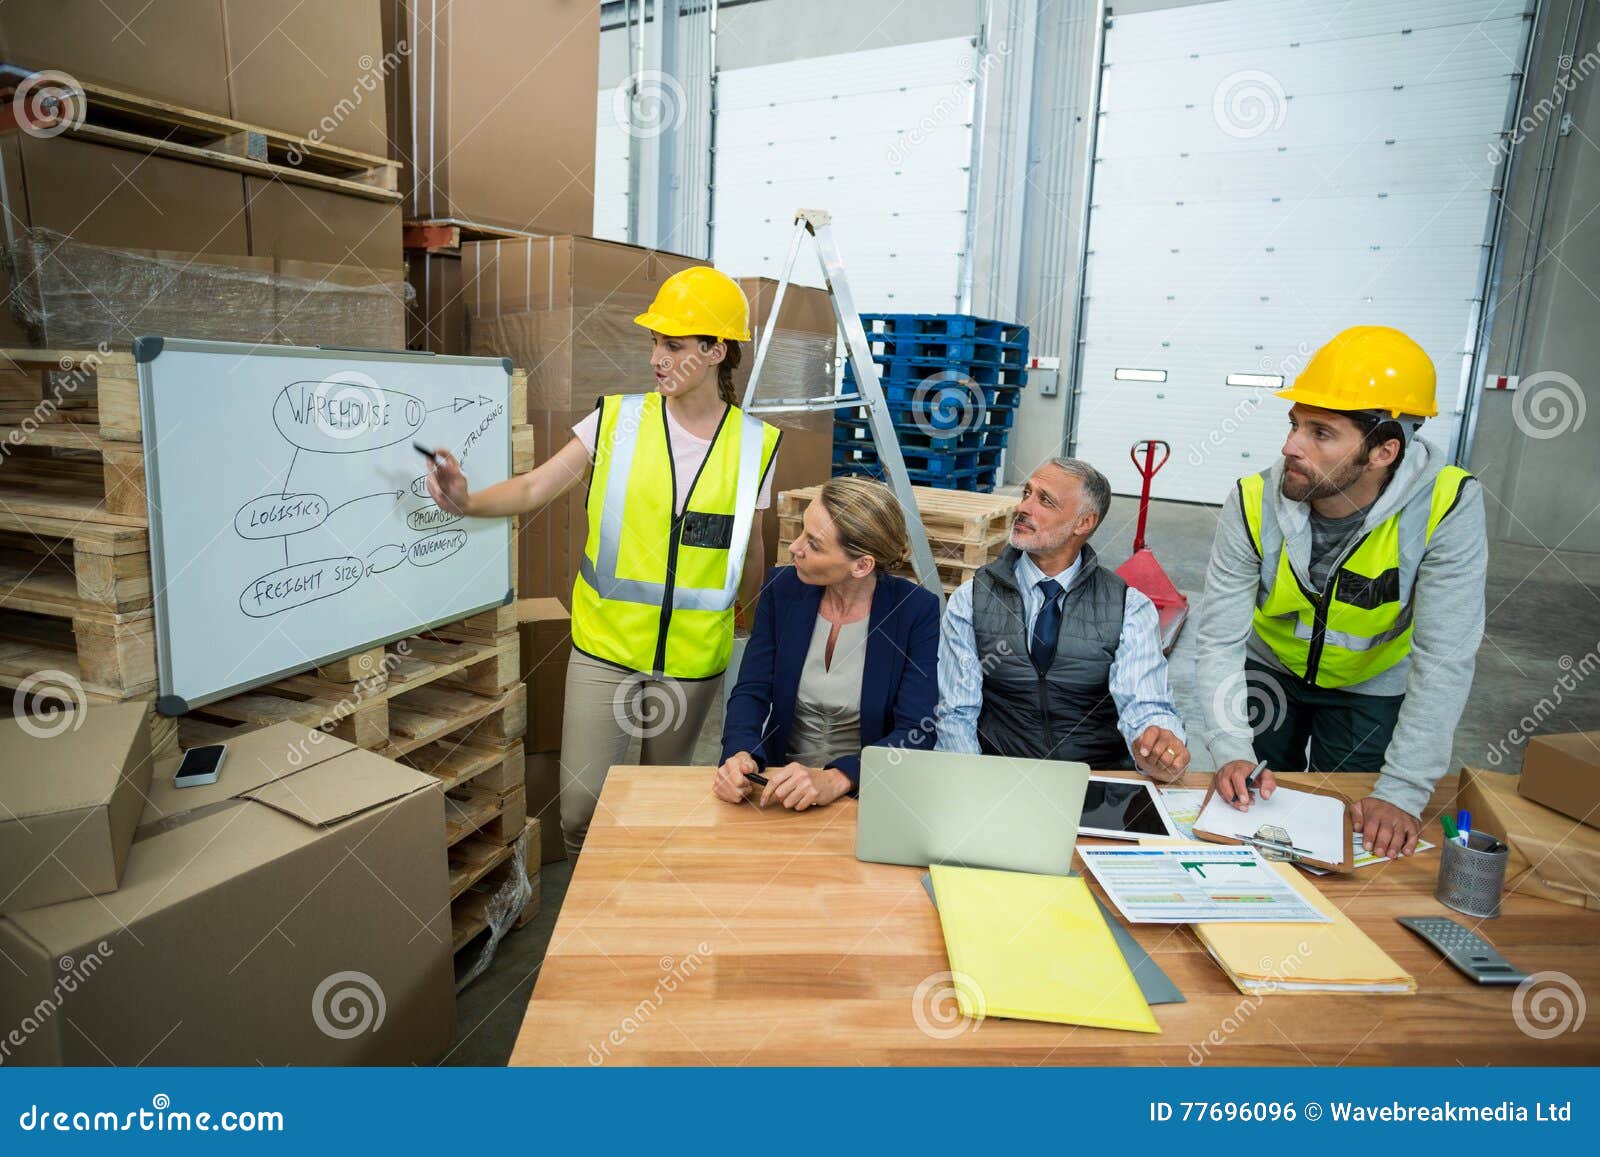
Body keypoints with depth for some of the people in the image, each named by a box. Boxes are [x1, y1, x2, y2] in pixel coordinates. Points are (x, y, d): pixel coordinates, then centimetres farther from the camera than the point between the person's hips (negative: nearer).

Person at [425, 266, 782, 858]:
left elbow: (750, 551, 8)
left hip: (693, 655, 1)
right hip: (605, 645, 0)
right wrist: (467, 501, -26)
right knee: (580, 807, 2)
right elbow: (535, 487, -8)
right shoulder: (617, 419, -4)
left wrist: (740, 616, 15)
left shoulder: (754, 444, -2)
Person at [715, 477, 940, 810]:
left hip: (865, 789, -3)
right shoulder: (782, 587, -2)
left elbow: (916, 732, -16)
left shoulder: (917, 611, -11)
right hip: (780, 781, 3)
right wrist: (740, 755, -23)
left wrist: (835, 780, -31)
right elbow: (751, 691, -2)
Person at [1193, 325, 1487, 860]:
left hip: (1373, 687, -1)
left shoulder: (1447, 507, -31)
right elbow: (1220, 641, -25)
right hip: (1270, 670, 1)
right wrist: (1232, 751, -38)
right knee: (1252, 804, 13)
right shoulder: (1255, 503, -28)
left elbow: (1444, 661, -30)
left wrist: (1403, 793, -33)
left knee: (1347, 827, 9)